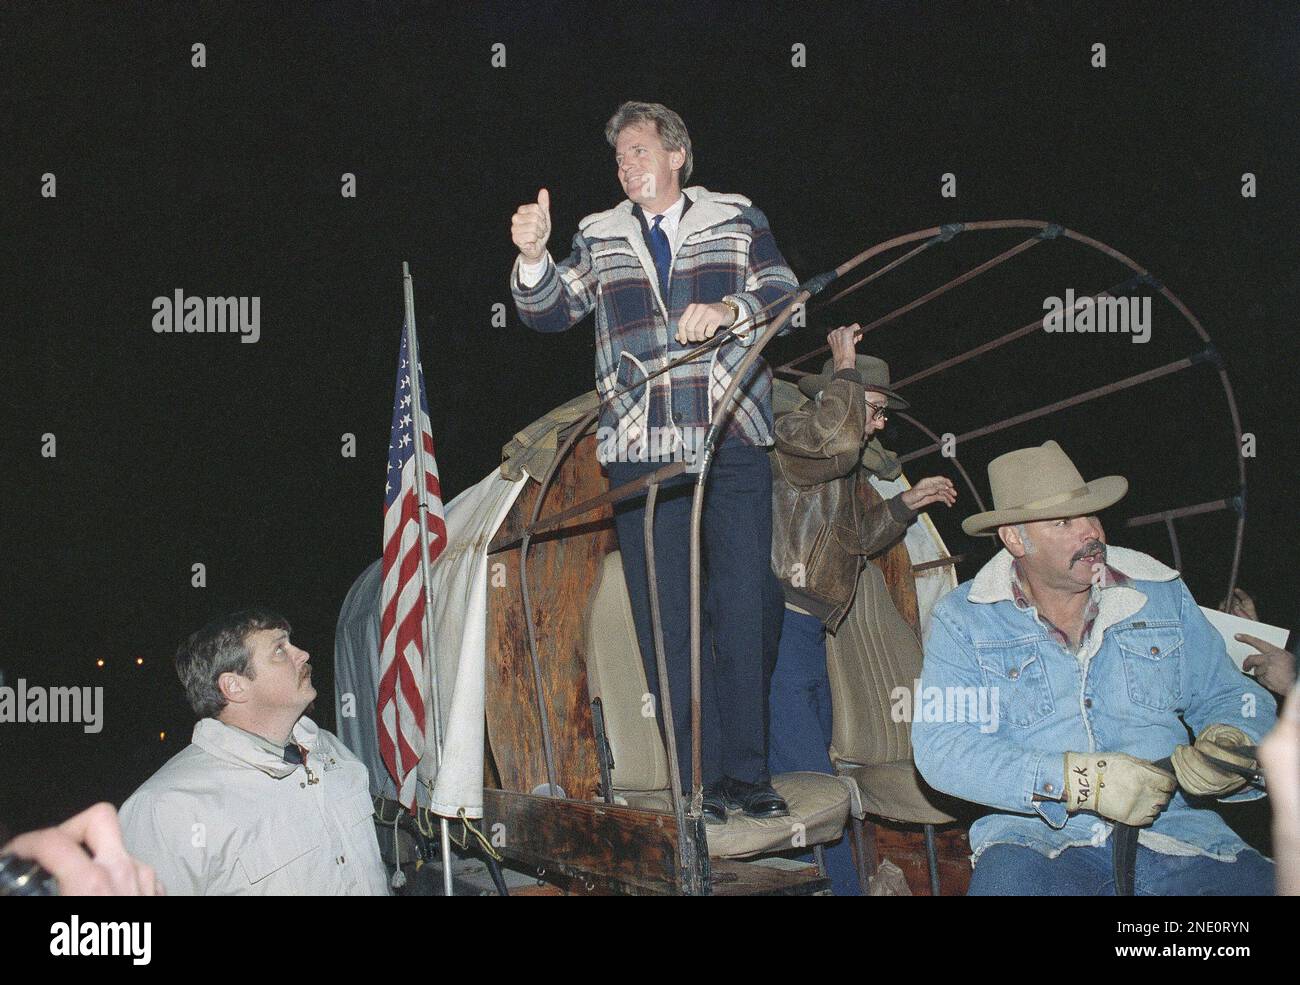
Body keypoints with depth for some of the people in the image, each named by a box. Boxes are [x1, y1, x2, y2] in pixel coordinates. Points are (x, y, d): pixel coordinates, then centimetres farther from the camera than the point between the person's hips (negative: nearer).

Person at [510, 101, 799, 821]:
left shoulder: (737, 221, 10)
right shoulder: (599, 237, 15)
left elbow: (784, 296, 1)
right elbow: (551, 312, 6)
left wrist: (730, 309, -19)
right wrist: (533, 259, -13)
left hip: (733, 444, -1)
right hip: (642, 453, 1)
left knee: (741, 610, 0)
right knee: (665, 620, 0)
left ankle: (747, 772, 10)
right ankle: (699, 779, 7)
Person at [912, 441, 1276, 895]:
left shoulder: (1163, 595, 15)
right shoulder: (961, 618, 4)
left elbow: (1229, 698, 21)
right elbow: (941, 746, -8)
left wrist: (1226, 743, -6)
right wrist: (1078, 780, -19)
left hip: (1174, 831, 3)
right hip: (1035, 840, -3)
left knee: (1261, 884, -28)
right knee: (1009, 881, -39)